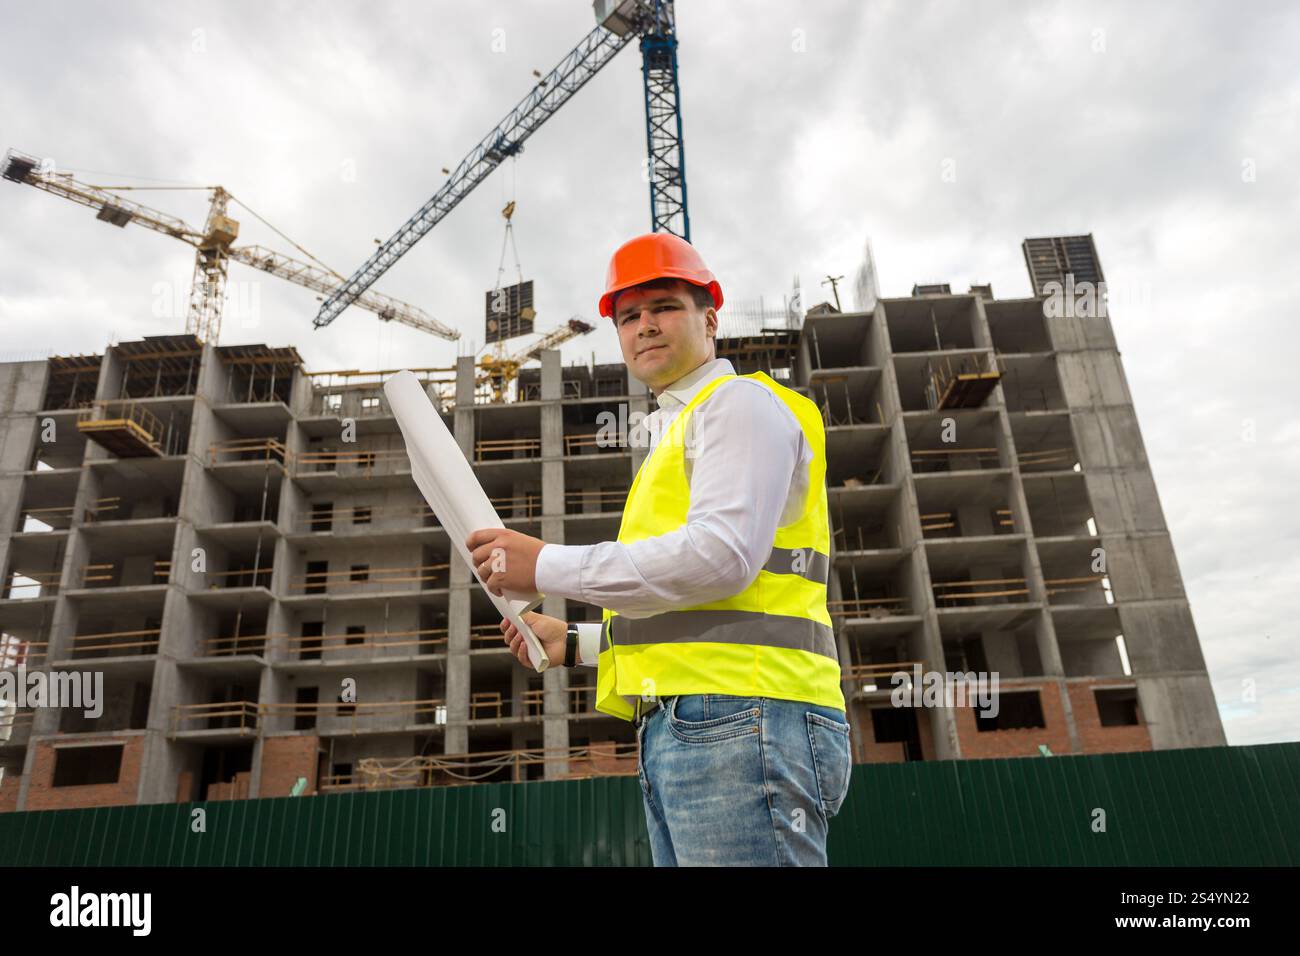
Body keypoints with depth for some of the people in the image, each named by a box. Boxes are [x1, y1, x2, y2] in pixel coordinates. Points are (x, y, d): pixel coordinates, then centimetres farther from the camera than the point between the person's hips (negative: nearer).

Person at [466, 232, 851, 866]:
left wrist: (546, 566, -13)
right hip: (677, 731, 10)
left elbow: (720, 556, -19)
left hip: (739, 717, -9)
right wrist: (574, 644, 22)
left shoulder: (741, 402, -1)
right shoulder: (676, 438, 28)